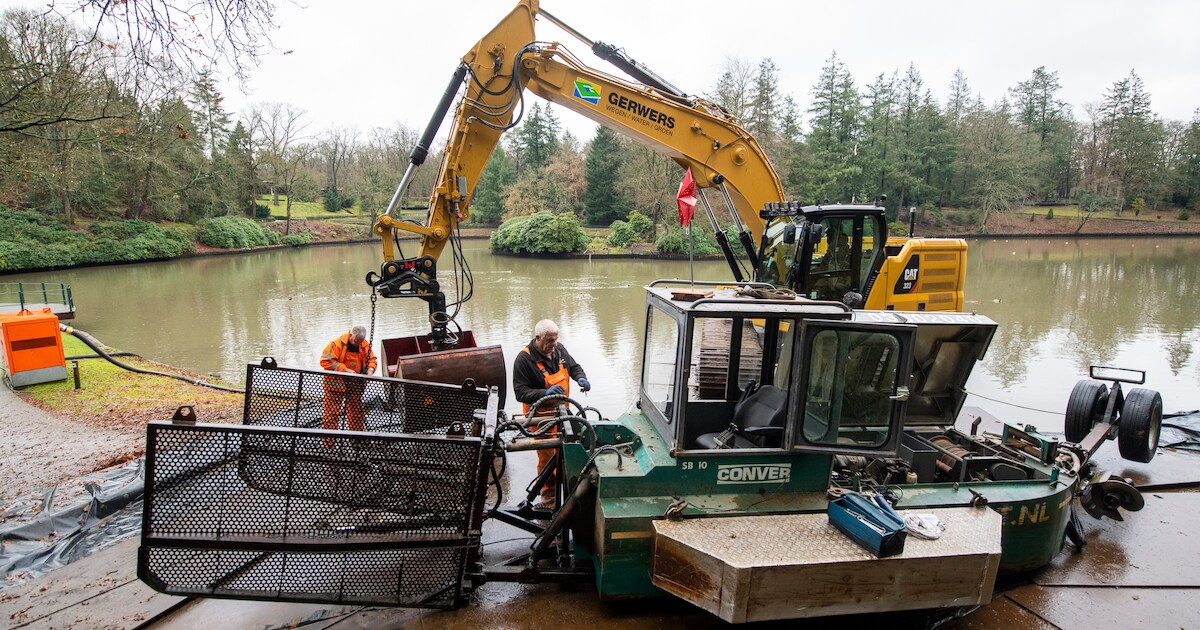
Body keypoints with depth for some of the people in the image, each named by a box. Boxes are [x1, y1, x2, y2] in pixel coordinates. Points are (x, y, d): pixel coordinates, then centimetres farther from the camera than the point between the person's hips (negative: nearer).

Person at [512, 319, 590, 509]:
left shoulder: (559, 350, 0)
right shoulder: (524, 359, -20)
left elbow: (574, 366, 16)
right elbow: (520, 393, -20)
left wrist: (580, 377, -6)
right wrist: (545, 393, -33)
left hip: (562, 412, 6)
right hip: (542, 417, -6)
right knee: (547, 457, 2)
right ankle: (549, 498, 21)